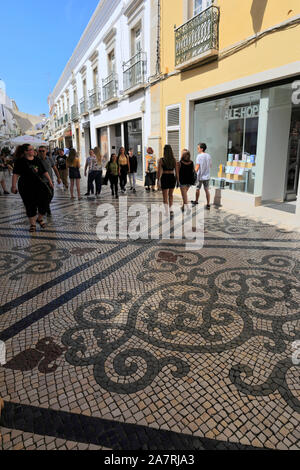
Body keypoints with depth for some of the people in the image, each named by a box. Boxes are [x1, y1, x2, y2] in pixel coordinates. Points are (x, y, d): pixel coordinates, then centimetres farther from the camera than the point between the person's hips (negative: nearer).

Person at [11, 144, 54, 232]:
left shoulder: (38, 160, 9)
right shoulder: (20, 161, -4)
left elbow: (44, 172, 14)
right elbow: (16, 174, -8)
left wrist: (49, 181, 8)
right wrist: (13, 186, -13)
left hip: (39, 185, 4)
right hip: (26, 187, -4)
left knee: (44, 202, -1)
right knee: (30, 206, 2)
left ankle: (39, 219, 26)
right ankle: (32, 224, 19)